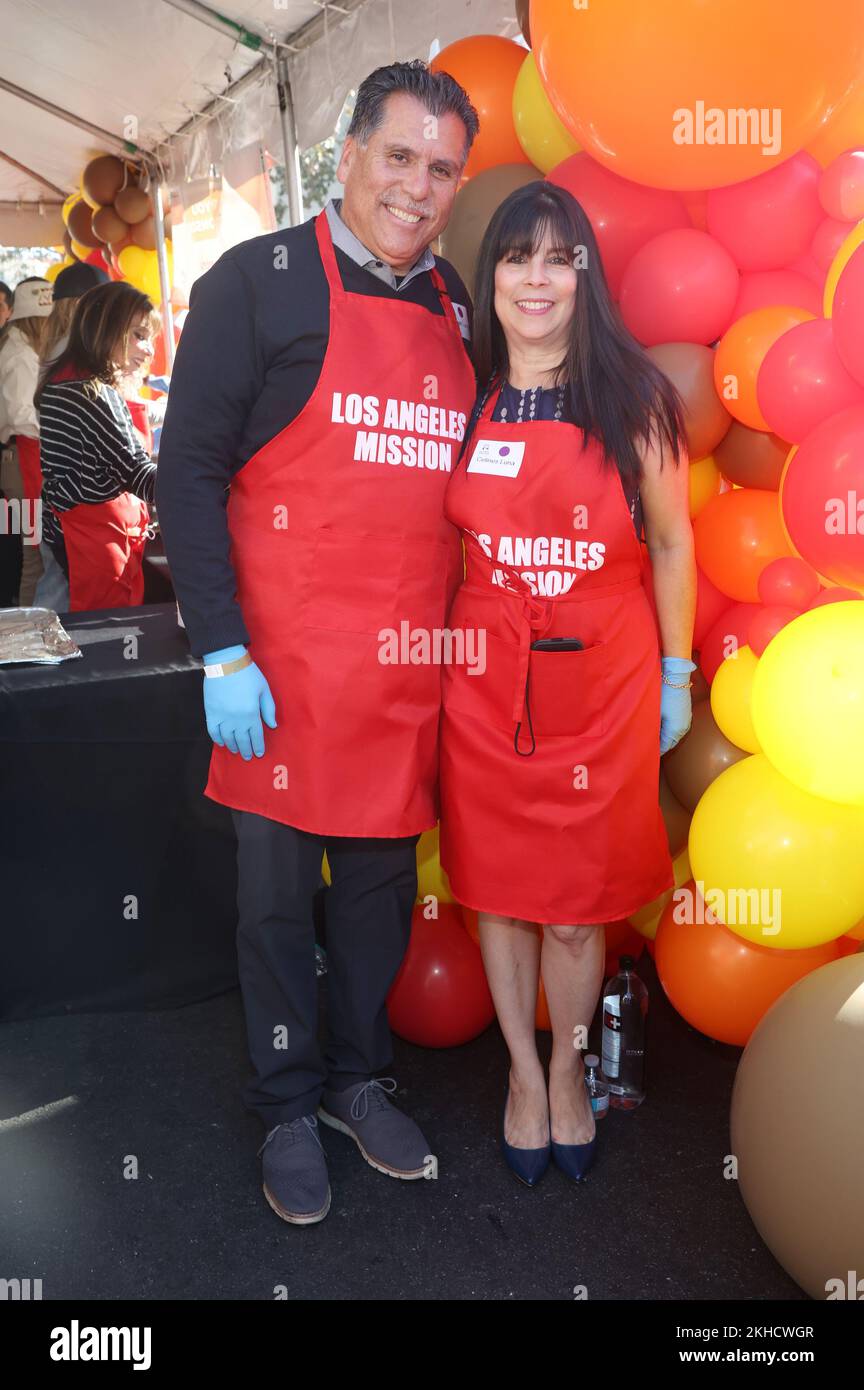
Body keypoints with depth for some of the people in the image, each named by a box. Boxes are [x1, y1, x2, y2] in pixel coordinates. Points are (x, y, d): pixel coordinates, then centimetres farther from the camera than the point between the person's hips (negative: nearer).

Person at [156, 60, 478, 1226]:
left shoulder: (458, 308, 14)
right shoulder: (257, 282, -2)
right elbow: (189, 471, -6)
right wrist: (222, 652, -13)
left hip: (413, 669, 5)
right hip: (285, 665, -4)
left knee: (383, 879, 14)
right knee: (278, 891, 7)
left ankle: (358, 1080, 35)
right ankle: (287, 1108, 28)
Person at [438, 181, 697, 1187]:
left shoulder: (633, 400, -1)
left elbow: (670, 542, 4)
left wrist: (676, 672, 4)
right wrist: (430, 664, 8)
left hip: (602, 678, -1)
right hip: (485, 679, 2)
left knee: (579, 896, 7)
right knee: (498, 886, 10)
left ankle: (568, 1069, 33)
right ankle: (524, 1072, 33)